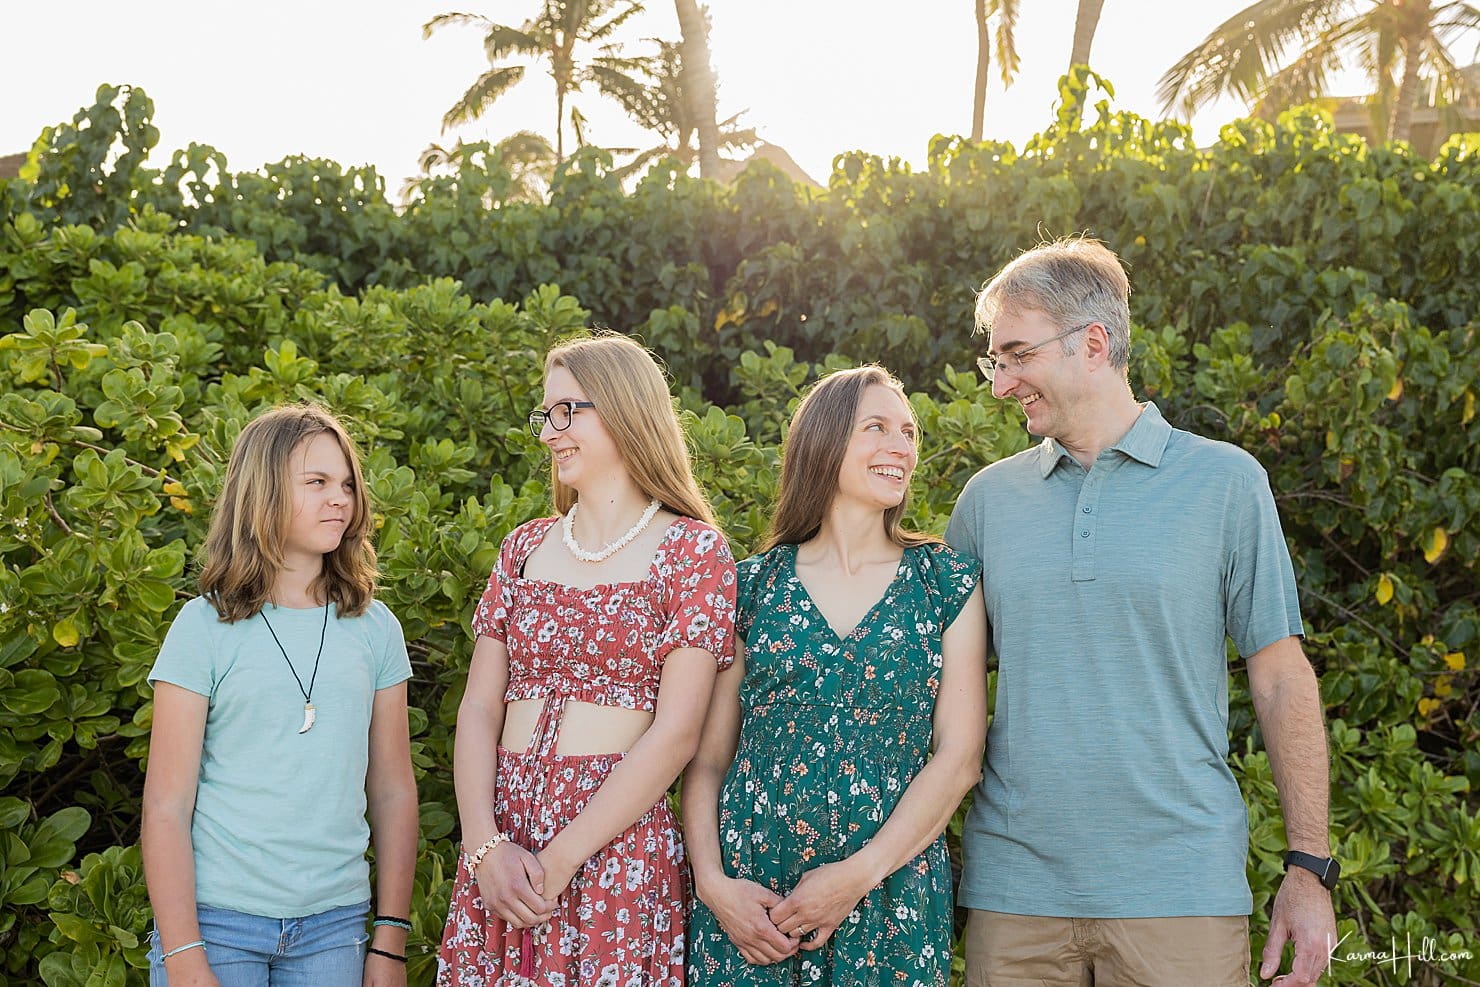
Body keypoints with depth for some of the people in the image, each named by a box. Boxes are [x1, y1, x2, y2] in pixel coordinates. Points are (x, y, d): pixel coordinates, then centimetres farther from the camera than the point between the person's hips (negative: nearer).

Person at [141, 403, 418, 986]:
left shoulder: (374, 627, 4)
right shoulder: (206, 626, -4)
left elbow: (393, 791, 7)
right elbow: (167, 807, -6)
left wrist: (390, 940, 4)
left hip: (335, 925, 3)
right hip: (217, 917, -2)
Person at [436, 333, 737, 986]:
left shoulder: (692, 549, -3)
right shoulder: (524, 548, 11)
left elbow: (676, 733, -10)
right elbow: (479, 707, 5)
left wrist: (558, 860, -14)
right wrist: (484, 845, -10)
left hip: (619, 845, -4)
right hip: (501, 840, 4)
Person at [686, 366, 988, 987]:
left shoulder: (948, 584, 2)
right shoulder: (755, 585, 4)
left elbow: (959, 756, -4)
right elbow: (708, 759, 4)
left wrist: (860, 873, -12)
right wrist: (712, 883, -10)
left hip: (891, 904, 0)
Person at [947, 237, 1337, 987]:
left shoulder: (1225, 482, 0)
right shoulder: (988, 496, 7)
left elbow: (1281, 680, 1)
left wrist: (1309, 867, -2)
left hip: (1180, 889, -2)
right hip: (1013, 883, 2)